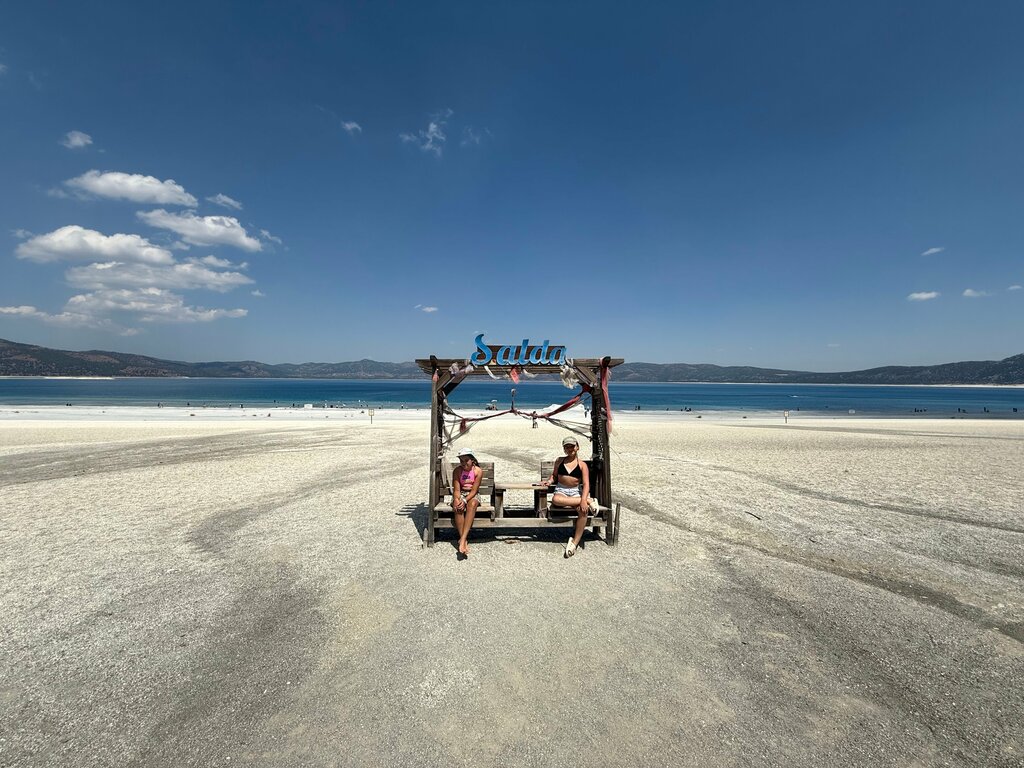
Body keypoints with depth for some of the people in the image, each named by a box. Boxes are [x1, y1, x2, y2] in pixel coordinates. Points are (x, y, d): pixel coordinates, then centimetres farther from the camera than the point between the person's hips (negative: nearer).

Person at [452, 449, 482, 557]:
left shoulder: (478, 471, -12)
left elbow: (474, 490, -15)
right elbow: (456, 490, -12)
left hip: (472, 495, -1)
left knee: (472, 505, -36)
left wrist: (465, 501, -30)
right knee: (458, 508, -33)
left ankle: (462, 539, -44)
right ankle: (464, 540, -33)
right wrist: (456, 500, -33)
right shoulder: (457, 471, -9)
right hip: (460, 494, 1)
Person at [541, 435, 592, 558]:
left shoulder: (582, 464, 2)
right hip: (561, 490, 1)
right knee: (555, 500, -38)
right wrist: (549, 481, -5)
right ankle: (589, 501, -28)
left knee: (583, 510, -33)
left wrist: (583, 499, -23)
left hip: (576, 491, -1)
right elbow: (554, 475, 19)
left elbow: (586, 484, -7)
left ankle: (575, 541, -21)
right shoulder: (560, 461, 10)